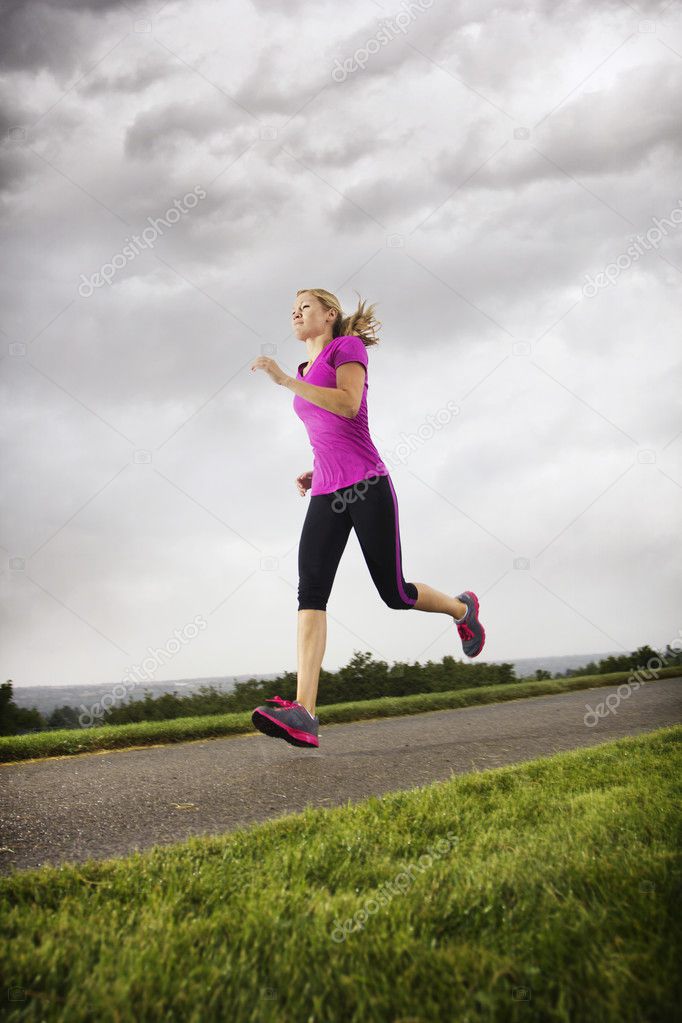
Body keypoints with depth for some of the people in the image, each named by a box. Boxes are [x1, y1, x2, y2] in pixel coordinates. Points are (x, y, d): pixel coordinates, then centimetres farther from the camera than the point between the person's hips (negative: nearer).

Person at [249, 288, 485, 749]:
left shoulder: (348, 346, 3)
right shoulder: (308, 374, 24)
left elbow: (349, 406, -16)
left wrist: (285, 379, -17)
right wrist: (312, 473, 13)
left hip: (367, 485, -6)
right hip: (327, 495, 6)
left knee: (395, 594, 0)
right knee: (311, 591, -16)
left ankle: (462, 608, 34)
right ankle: (303, 714, -28)